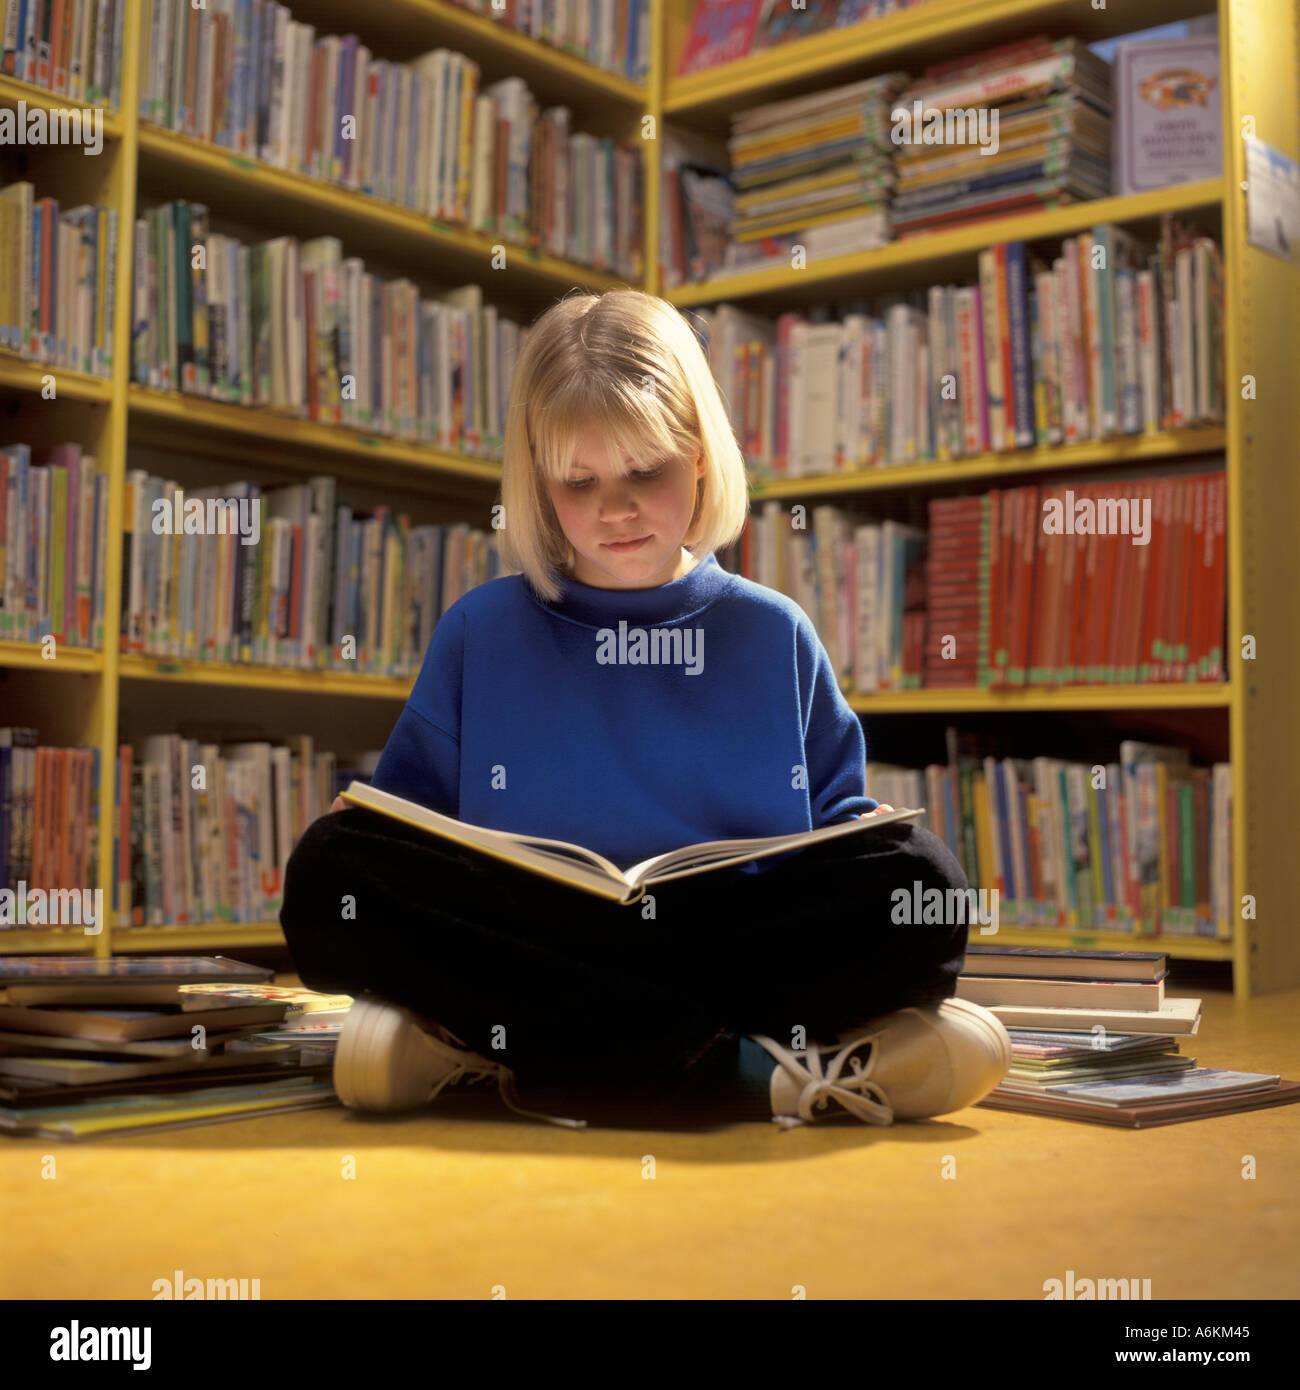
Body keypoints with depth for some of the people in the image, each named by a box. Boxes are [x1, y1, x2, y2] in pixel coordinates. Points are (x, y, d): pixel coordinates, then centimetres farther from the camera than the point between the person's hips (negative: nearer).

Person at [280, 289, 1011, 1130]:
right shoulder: (481, 631, 14)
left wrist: (865, 833, -7)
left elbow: (833, 809, 16)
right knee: (333, 871, -29)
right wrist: (371, 822, -8)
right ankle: (752, 1074, -31)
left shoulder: (773, 634, 15)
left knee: (919, 883, -27)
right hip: (527, 942, 1)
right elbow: (415, 803, 14)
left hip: (736, 928, 0)